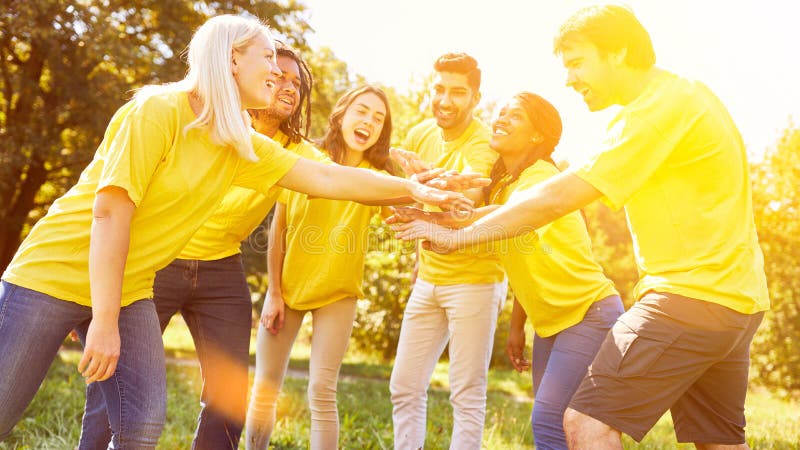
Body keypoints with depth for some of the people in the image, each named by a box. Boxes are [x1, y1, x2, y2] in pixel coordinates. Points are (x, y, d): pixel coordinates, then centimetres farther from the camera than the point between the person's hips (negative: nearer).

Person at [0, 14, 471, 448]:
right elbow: (110, 211, -21)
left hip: (127, 288, 7)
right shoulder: (160, 109, -18)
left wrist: (410, 188, 7)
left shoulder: (245, 147, 3)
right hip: (55, 272, -6)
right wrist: (104, 321, -22)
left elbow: (326, 178, 9)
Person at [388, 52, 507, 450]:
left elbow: (467, 194, -36)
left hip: (474, 279, -6)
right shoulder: (420, 135, 5)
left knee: (467, 396, -1)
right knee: (404, 388, 10)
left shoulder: (483, 144, -16)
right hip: (428, 278, 7)